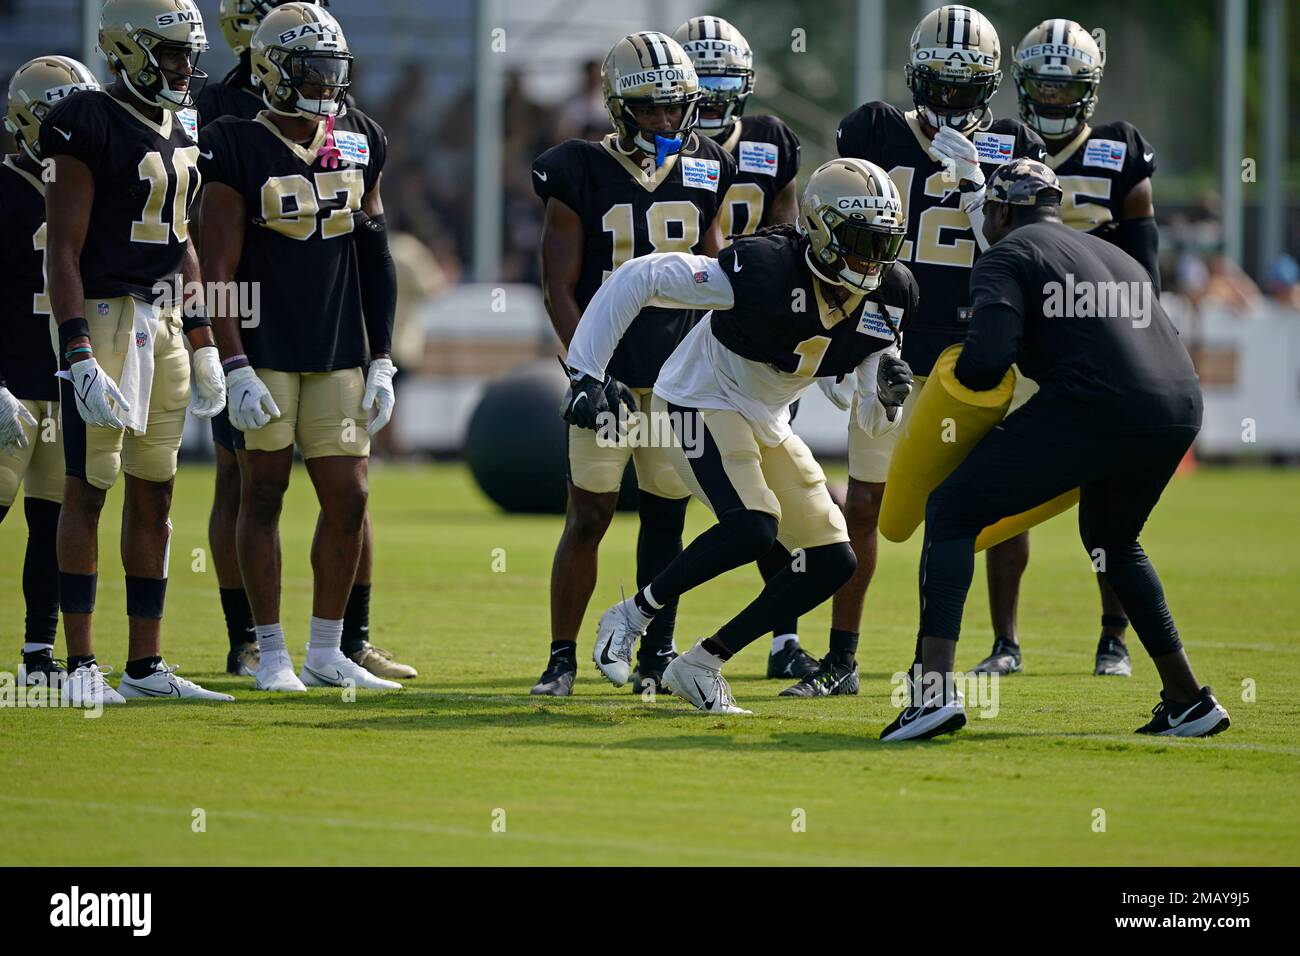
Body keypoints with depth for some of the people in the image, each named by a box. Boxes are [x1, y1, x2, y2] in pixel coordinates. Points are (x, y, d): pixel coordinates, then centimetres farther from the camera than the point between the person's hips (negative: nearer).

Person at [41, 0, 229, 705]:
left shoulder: (179, 131, 14)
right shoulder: (88, 126, -11)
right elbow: (63, 250, -14)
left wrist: (203, 348, 18)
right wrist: (79, 357, -20)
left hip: (164, 323, 8)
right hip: (102, 318, -8)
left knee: (153, 494, 8)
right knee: (87, 489, -4)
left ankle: (146, 665, 13)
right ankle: (81, 664, 0)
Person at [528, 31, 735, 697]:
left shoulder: (703, 173, 8)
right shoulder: (582, 175, -4)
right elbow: (560, 289, -4)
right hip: (609, 373, -3)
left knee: (665, 517, 7)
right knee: (589, 515, -4)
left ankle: (656, 654, 16)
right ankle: (561, 659, 4)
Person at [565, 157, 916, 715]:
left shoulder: (887, 301, -7)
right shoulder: (765, 270, -29)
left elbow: (873, 424, 1)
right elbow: (638, 278, -24)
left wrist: (889, 394, -23)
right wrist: (587, 374, -24)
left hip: (765, 425, 8)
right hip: (700, 402, -8)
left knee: (833, 563, 0)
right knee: (753, 528, -31)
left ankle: (699, 666, 8)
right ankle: (634, 616, -10)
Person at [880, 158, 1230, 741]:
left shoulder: (1008, 257, 9)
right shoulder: (1116, 258, 31)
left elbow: (988, 355, -7)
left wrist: (963, 381, 16)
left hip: (1096, 407, -7)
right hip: (1181, 407, 7)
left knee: (952, 511, 3)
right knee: (1111, 539, 33)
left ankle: (936, 687, -13)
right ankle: (1186, 699, 30)